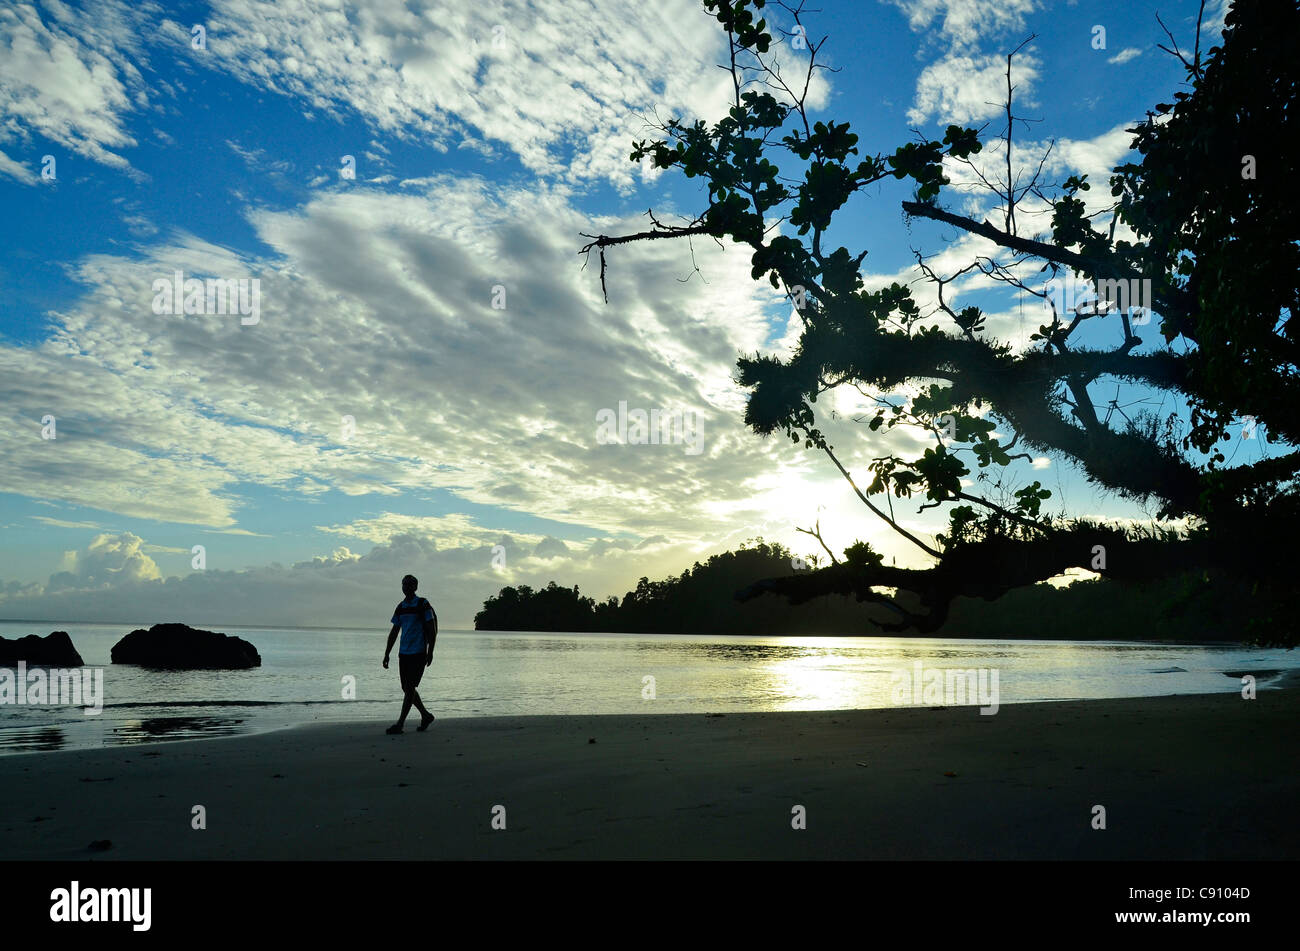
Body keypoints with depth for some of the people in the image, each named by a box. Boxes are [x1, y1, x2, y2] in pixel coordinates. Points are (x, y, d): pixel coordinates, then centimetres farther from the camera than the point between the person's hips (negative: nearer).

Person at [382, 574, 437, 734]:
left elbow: (432, 630, -7)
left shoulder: (423, 605, -6)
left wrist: (430, 652, -12)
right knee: (406, 689, 9)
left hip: (418, 653, -7)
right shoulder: (401, 607, 12)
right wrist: (387, 654, 13)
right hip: (403, 653, 7)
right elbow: (394, 632, 16)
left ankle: (400, 724, -4)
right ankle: (426, 716, 26)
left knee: (410, 688, -7)